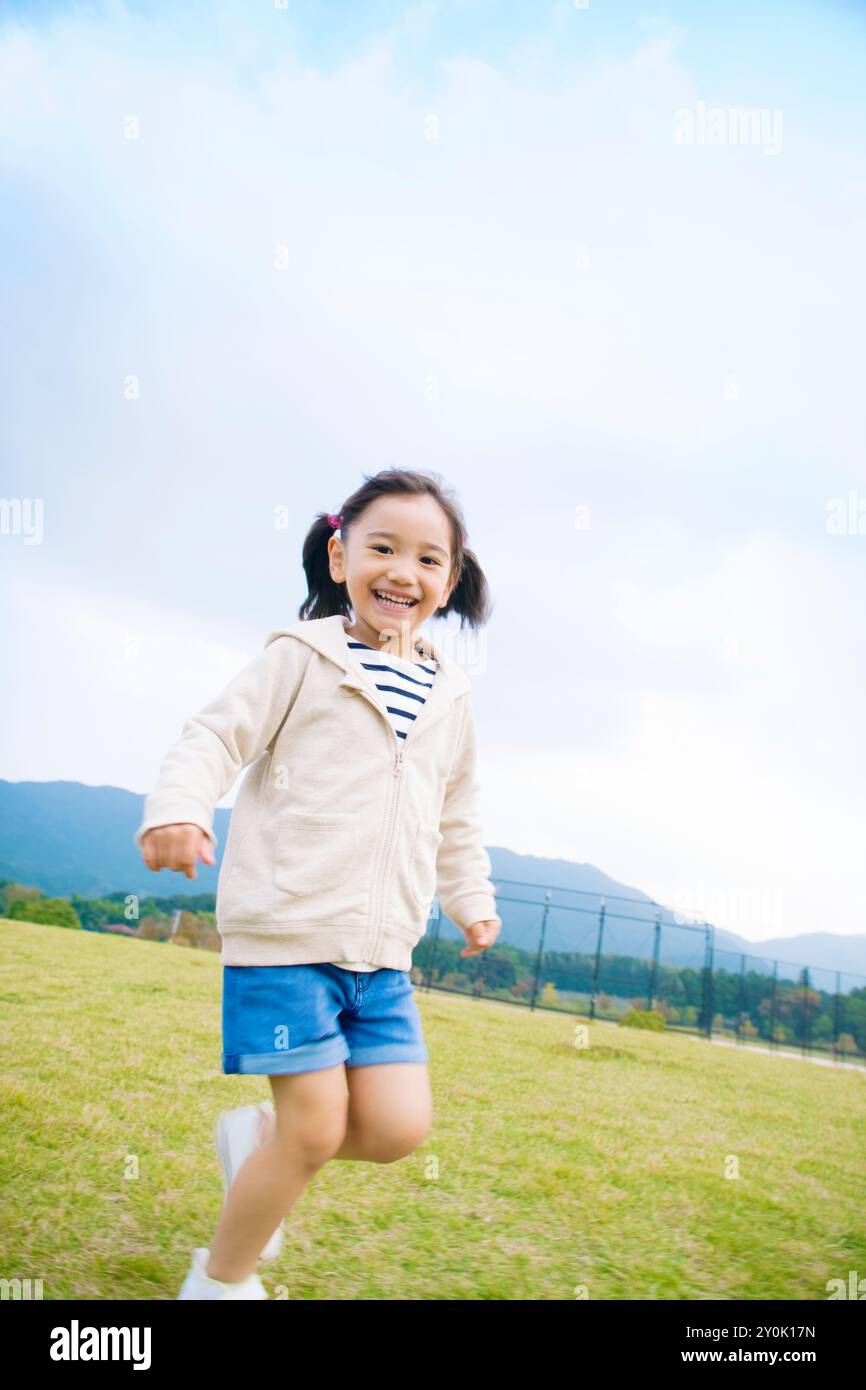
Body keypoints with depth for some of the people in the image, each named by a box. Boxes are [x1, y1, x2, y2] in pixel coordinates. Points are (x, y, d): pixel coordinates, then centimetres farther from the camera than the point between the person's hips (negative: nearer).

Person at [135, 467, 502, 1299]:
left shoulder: (450, 698, 13)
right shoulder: (303, 659, -3)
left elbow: (457, 816, 25)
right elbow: (215, 737, -8)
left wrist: (472, 902, 25)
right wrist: (177, 810, -26)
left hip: (383, 950, 6)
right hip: (285, 930, -6)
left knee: (399, 1128, 0)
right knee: (318, 1129, -2)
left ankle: (256, 1135, 29)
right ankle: (218, 1279, 24)